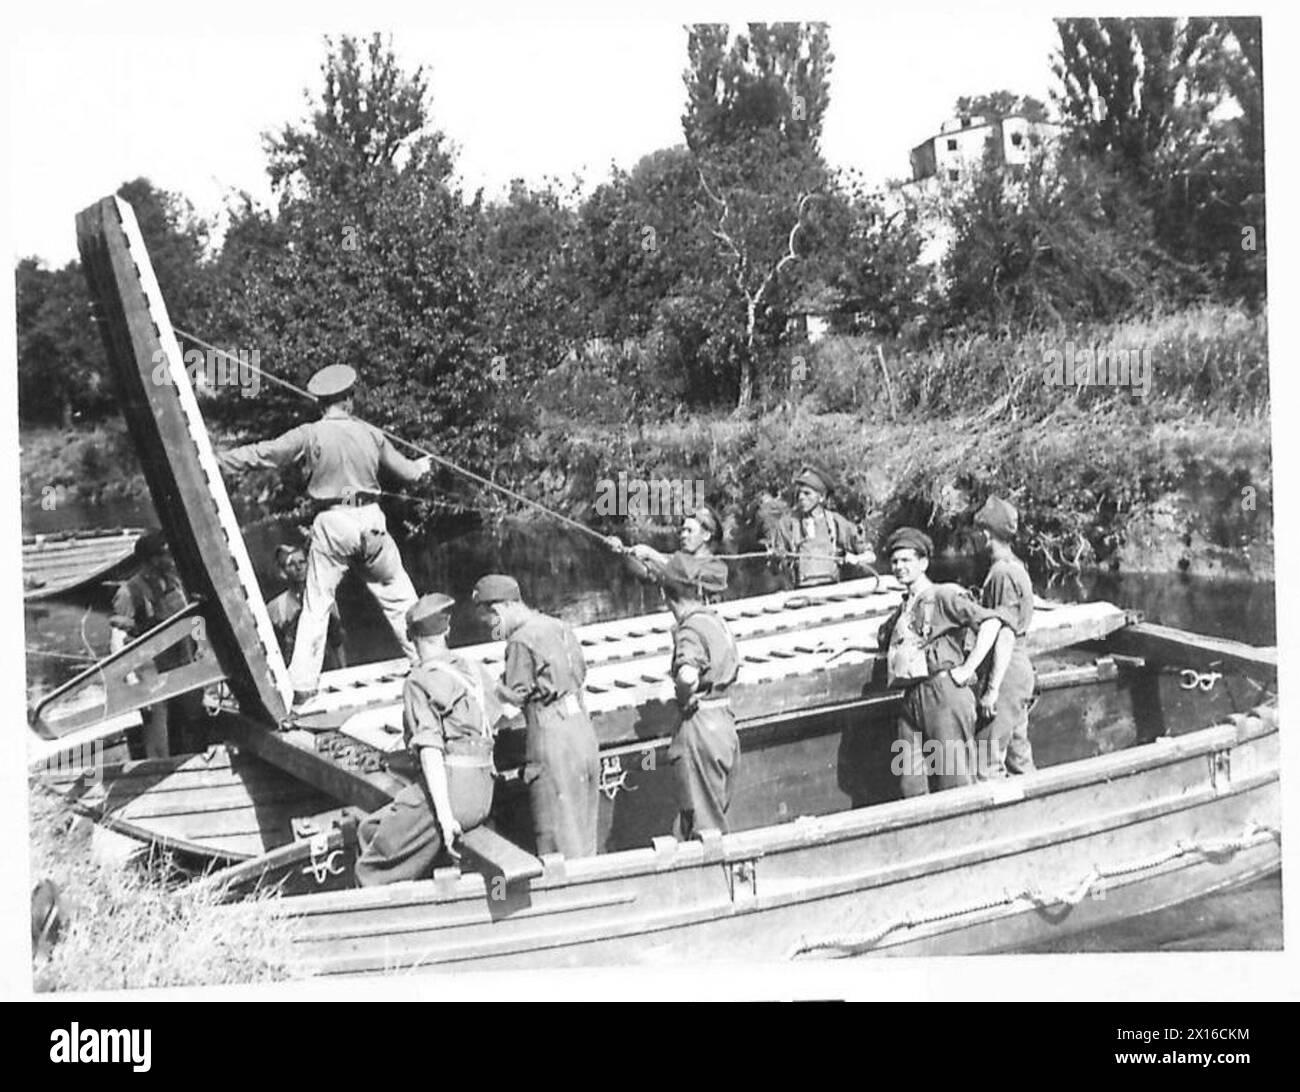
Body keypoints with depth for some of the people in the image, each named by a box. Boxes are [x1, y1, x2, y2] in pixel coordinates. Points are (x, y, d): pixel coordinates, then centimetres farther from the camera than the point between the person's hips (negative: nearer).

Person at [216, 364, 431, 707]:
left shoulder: (310, 435, -3)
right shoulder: (371, 434, 6)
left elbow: (263, 454, -6)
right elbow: (406, 471, 17)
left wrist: (217, 461, 2)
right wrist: (421, 466, 40)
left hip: (331, 523, -2)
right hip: (370, 522, 2)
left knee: (316, 606, 3)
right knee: (398, 595, 15)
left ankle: (301, 685, 2)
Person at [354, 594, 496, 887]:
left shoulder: (421, 681, -7)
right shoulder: (467, 670, 16)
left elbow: (430, 749, -16)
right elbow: (485, 733, 20)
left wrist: (443, 813, -21)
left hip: (449, 788, -8)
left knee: (372, 870, 1)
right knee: (368, 830, 17)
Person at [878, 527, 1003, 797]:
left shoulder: (944, 596, -1)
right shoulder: (903, 608, 21)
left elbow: (990, 623, -12)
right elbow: (886, 642, 39)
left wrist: (968, 668, -15)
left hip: (944, 692, -7)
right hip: (911, 698, 7)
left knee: (955, 783, -6)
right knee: (911, 784, 4)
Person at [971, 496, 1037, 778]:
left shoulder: (1003, 572, -16)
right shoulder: (1016, 566, 13)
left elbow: (1005, 635, -21)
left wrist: (992, 689, -21)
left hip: (1006, 674, -10)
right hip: (1021, 669, 10)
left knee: (988, 761, -7)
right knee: (1019, 757, 16)